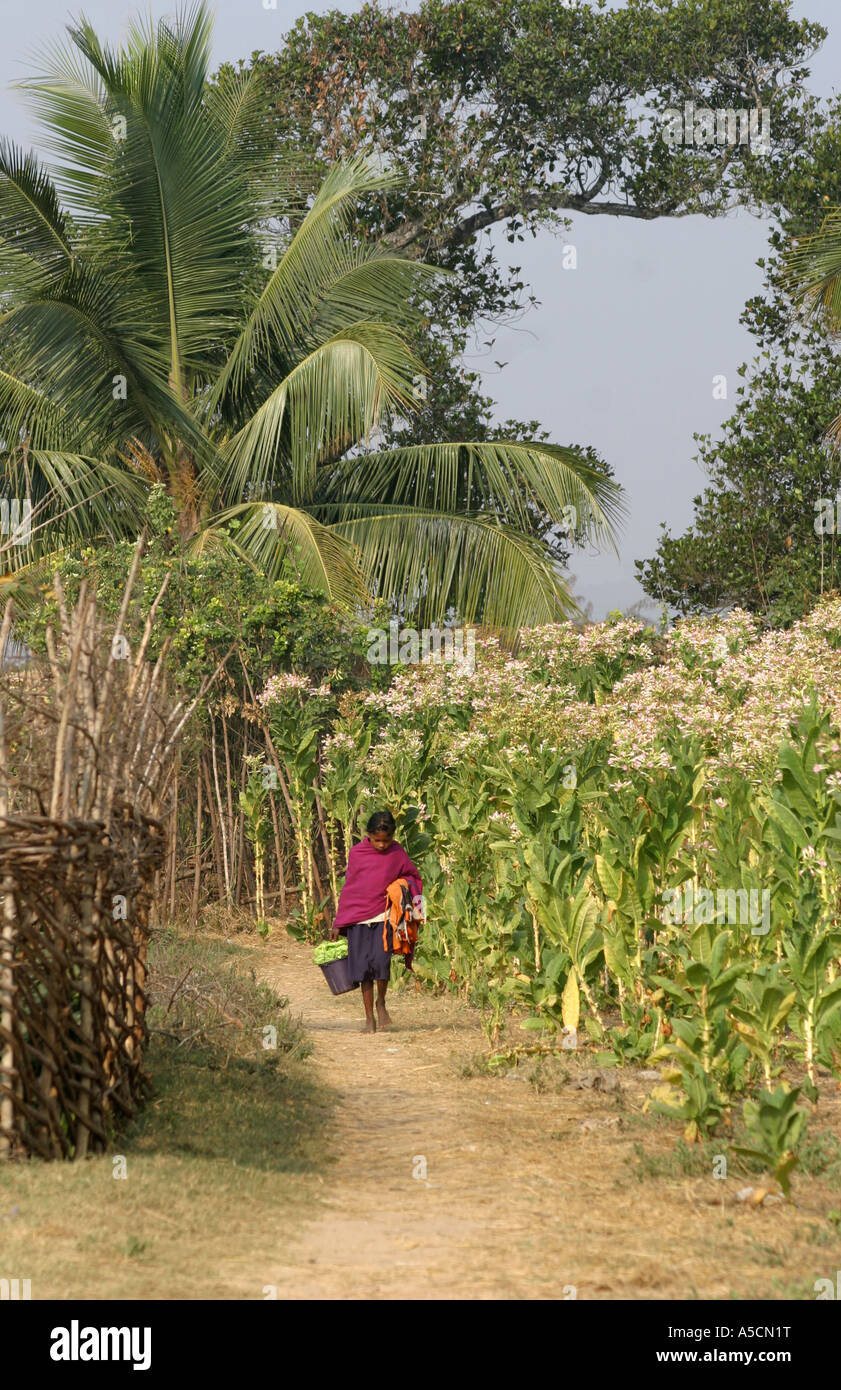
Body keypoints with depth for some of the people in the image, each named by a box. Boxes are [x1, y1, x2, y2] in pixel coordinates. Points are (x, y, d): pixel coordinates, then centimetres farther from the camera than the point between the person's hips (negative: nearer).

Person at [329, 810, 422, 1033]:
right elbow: (348, 889, 8)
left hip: (383, 916, -1)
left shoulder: (397, 852, 1)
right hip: (357, 918, 1)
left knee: (381, 961, -17)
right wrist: (338, 924, 9)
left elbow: (411, 875, 17)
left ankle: (381, 1003, 10)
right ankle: (369, 1016, 10)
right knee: (363, 968, 0)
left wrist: (415, 896, -6)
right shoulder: (356, 854, 2)